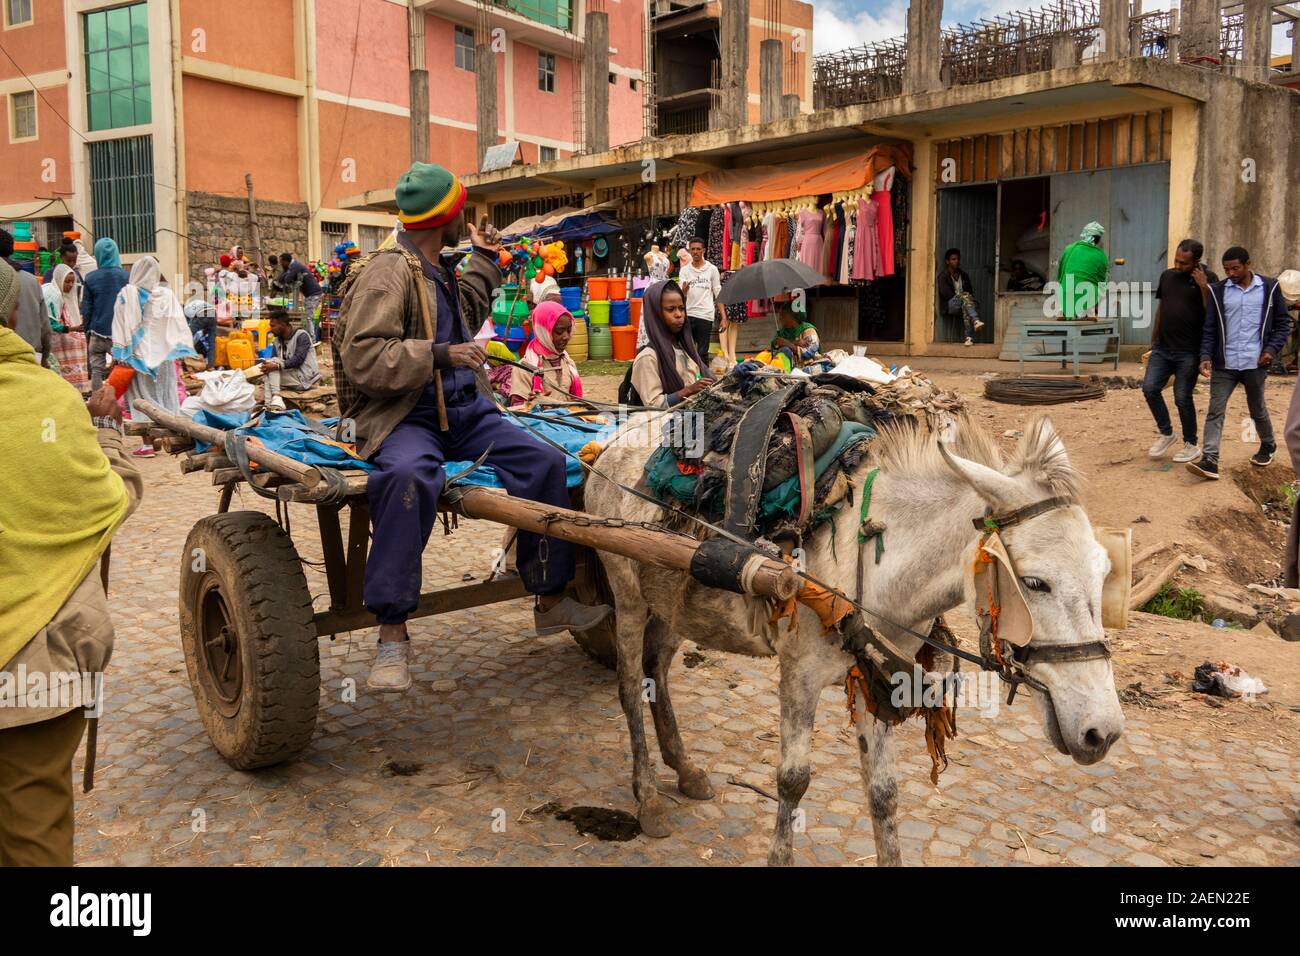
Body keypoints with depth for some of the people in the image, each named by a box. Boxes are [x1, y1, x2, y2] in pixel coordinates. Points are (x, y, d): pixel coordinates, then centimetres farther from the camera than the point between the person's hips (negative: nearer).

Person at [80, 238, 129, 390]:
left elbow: (86, 309, 4)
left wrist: (87, 332, 14)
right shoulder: (126, 276, -2)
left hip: (98, 331, 1)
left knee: (97, 370, 6)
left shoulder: (90, 279, 0)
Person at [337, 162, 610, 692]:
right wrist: (437, 355, -25)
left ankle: (550, 600, 8)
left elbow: (470, 312, 40)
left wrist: (483, 259, 35)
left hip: (465, 410, 9)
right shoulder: (388, 273, -11)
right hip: (404, 416, -8)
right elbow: (362, 359, -19)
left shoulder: (441, 270, 18)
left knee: (545, 461, -6)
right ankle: (392, 633, -31)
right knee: (410, 476, -40)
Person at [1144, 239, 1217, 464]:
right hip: (1163, 348, 5)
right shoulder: (1167, 275, 10)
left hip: (1189, 352, -5)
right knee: (1150, 388, -4)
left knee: (1182, 398, -2)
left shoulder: (1207, 279, -6)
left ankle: (1191, 445, 15)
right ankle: (1166, 434, 15)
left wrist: (1203, 286, -21)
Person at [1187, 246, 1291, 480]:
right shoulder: (1218, 291, 1)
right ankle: (1209, 461, -13)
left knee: (1257, 409, 15)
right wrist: (1205, 356, -10)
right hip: (1224, 364, 0)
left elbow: (1282, 322, 7)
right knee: (1215, 410, -9)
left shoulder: (1269, 288, 1)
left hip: (1255, 363, 0)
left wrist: (1272, 348, -6)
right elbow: (1209, 328, 2)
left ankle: (1268, 445, 41)